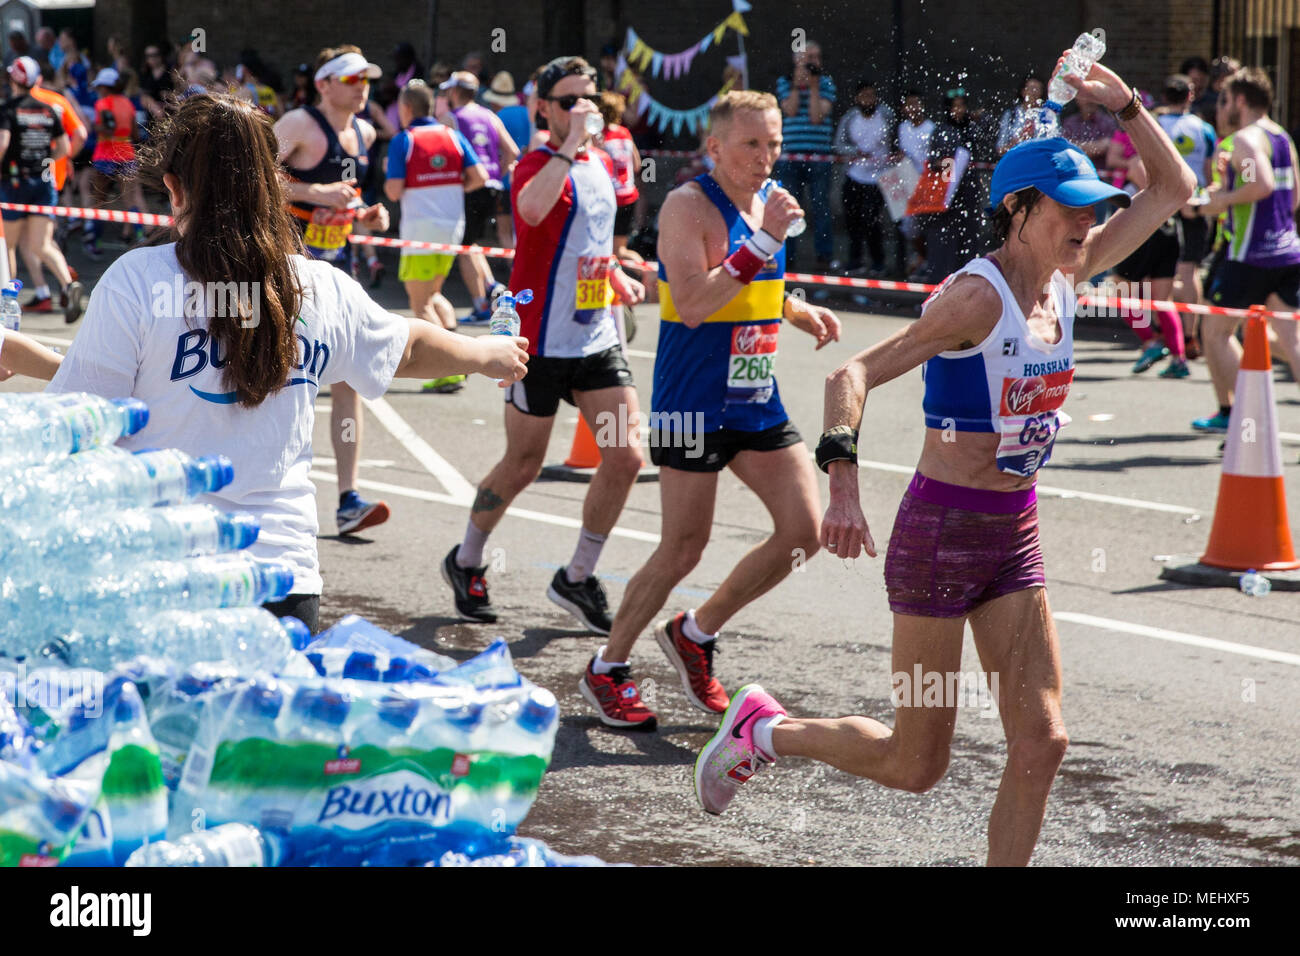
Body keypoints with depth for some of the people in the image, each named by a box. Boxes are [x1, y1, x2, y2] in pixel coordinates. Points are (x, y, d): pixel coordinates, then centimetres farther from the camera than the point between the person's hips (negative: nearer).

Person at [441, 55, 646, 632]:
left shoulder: (601, 163, 13)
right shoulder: (538, 164, -12)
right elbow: (532, 208, -38)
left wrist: (620, 279, 11)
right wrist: (570, 143, -35)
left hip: (598, 337, 7)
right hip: (541, 341, -7)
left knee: (626, 456, -4)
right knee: (522, 466, 4)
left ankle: (577, 578, 11)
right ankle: (466, 562, 29)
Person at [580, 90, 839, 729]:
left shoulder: (770, 201, 10)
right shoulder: (689, 206, -14)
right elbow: (693, 306, -26)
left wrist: (799, 311, 6)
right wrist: (764, 242, -27)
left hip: (758, 401, 7)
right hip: (694, 404, -7)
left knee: (803, 531, 0)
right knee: (682, 550, -2)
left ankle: (695, 633, 19)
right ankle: (606, 670, 17)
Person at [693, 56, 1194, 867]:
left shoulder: (1063, 284, 4)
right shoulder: (978, 295, -18)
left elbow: (1174, 188, 14)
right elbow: (854, 375, -24)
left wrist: (1125, 103, 2)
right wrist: (844, 482, -38)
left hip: (1015, 537, 7)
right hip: (942, 532, -7)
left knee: (1041, 745, -1)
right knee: (916, 765, 3)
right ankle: (763, 730, 26)